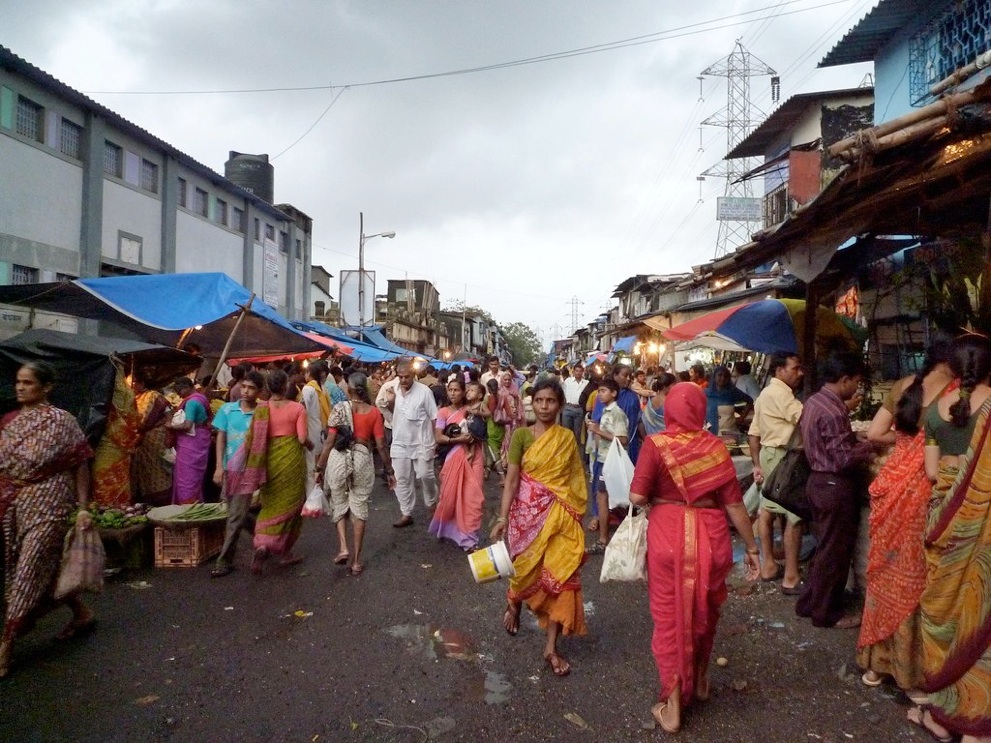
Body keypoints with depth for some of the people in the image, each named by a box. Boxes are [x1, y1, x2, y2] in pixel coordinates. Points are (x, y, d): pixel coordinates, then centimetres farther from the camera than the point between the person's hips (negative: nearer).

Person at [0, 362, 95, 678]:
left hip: (47, 504, -6)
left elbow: (80, 466, -9)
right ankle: (82, 614, 33)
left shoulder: (61, 422, -9)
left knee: (29, 570, -3)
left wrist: (82, 507, -13)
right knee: (45, 568, 14)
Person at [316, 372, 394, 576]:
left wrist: (320, 467, 3)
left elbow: (329, 441, -6)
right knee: (359, 508, 10)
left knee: (339, 505, 19)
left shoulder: (339, 409, -4)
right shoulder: (374, 412, -2)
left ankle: (343, 548, 4)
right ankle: (356, 559, 14)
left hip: (338, 459, 0)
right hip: (363, 460, 1)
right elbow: (381, 445, -2)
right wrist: (389, 470, 8)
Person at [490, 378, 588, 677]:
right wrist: (503, 517, -15)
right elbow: (512, 479, -8)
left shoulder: (567, 437, 3)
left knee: (559, 576, -1)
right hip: (528, 511, -1)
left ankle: (551, 647, 11)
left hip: (559, 515, 2)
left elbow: (574, 480, 6)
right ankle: (513, 604, 47)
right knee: (526, 569, 11)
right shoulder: (521, 435, -5)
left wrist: (576, 515, 4)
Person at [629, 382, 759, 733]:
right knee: (705, 611, 24)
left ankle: (672, 706, 19)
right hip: (710, 536, 3)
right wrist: (752, 547, 6)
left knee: (670, 615, 11)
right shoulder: (715, 446, -3)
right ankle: (700, 680, 44)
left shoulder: (656, 444, -10)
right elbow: (733, 502, -2)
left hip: (669, 537, -2)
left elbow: (637, 497, -16)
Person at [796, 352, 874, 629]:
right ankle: (826, 613, 18)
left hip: (819, 480, 10)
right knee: (834, 552, 4)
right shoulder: (832, 412, -25)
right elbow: (844, 458, -25)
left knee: (825, 547, 21)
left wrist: (845, 409, 17)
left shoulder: (814, 401, 6)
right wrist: (871, 444, -12)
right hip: (835, 486, -10)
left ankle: (809, 602, 31)